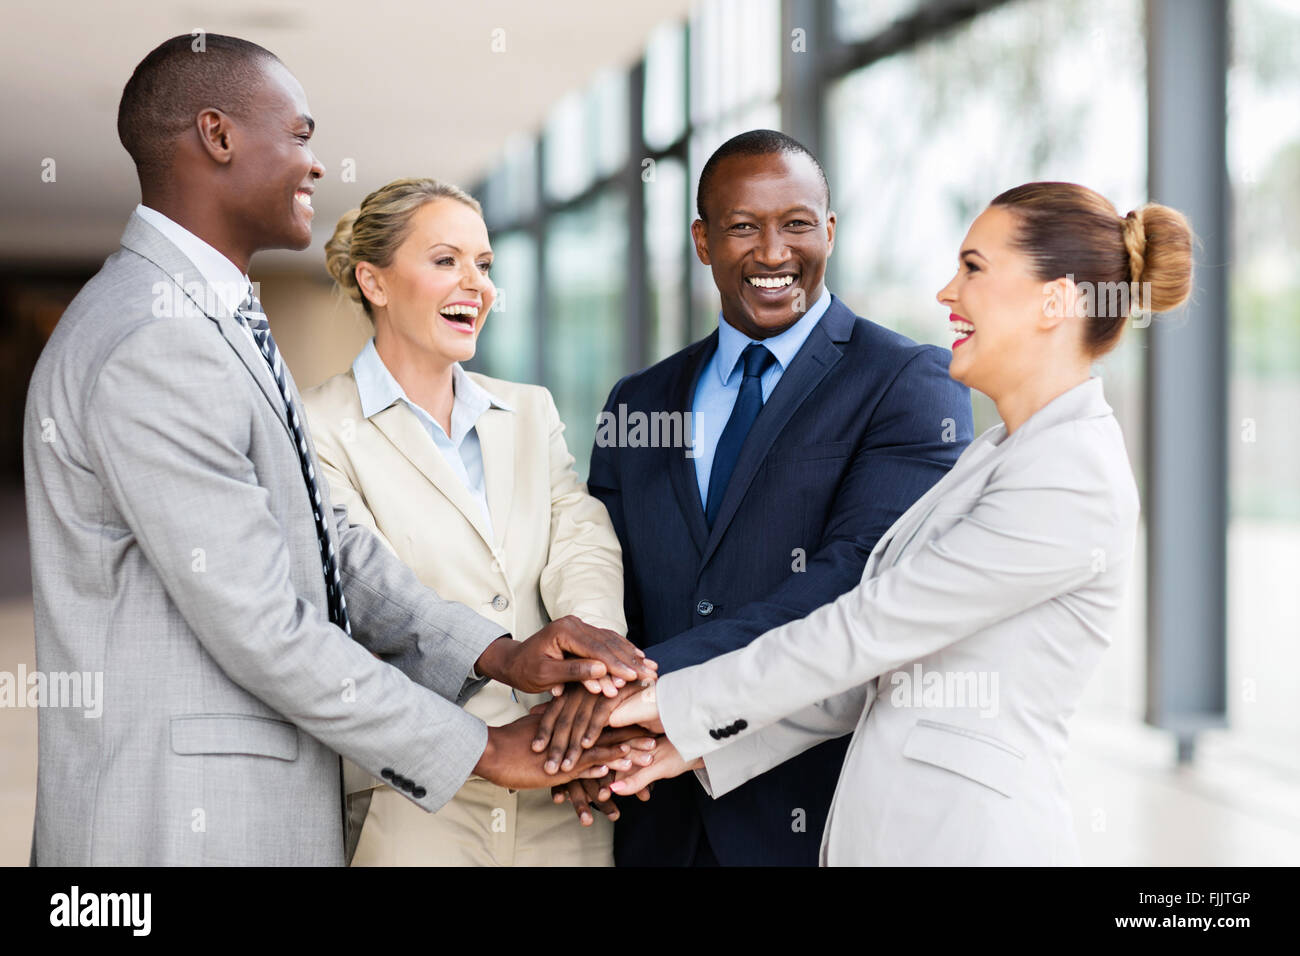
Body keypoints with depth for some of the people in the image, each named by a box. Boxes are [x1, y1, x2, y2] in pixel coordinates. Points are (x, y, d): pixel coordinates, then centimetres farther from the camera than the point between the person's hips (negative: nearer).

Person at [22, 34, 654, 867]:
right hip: (182, 823, -10)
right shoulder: (154, 345, -20)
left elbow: (330, 542, 10)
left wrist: (498, 655, -3)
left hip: (267, 804, 10)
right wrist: (484, 751, -13)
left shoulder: (225, 324, 13)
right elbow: (261, 629, -21)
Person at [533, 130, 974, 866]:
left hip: (821, 809, -4)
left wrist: (657, 673, -25)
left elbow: (856, 576, -18)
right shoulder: (638, 404, 11)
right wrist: (587, 704, -14)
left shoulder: (913, 384, -5)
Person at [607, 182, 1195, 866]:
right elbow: (880, 672, 12)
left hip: (964, 835, -8)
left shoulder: (1067, 482, -17)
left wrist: (681, 702, -9)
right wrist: (701, 745, 6)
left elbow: (868, 629, -16)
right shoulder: (998, 455, 13)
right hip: (888, 824, 8)